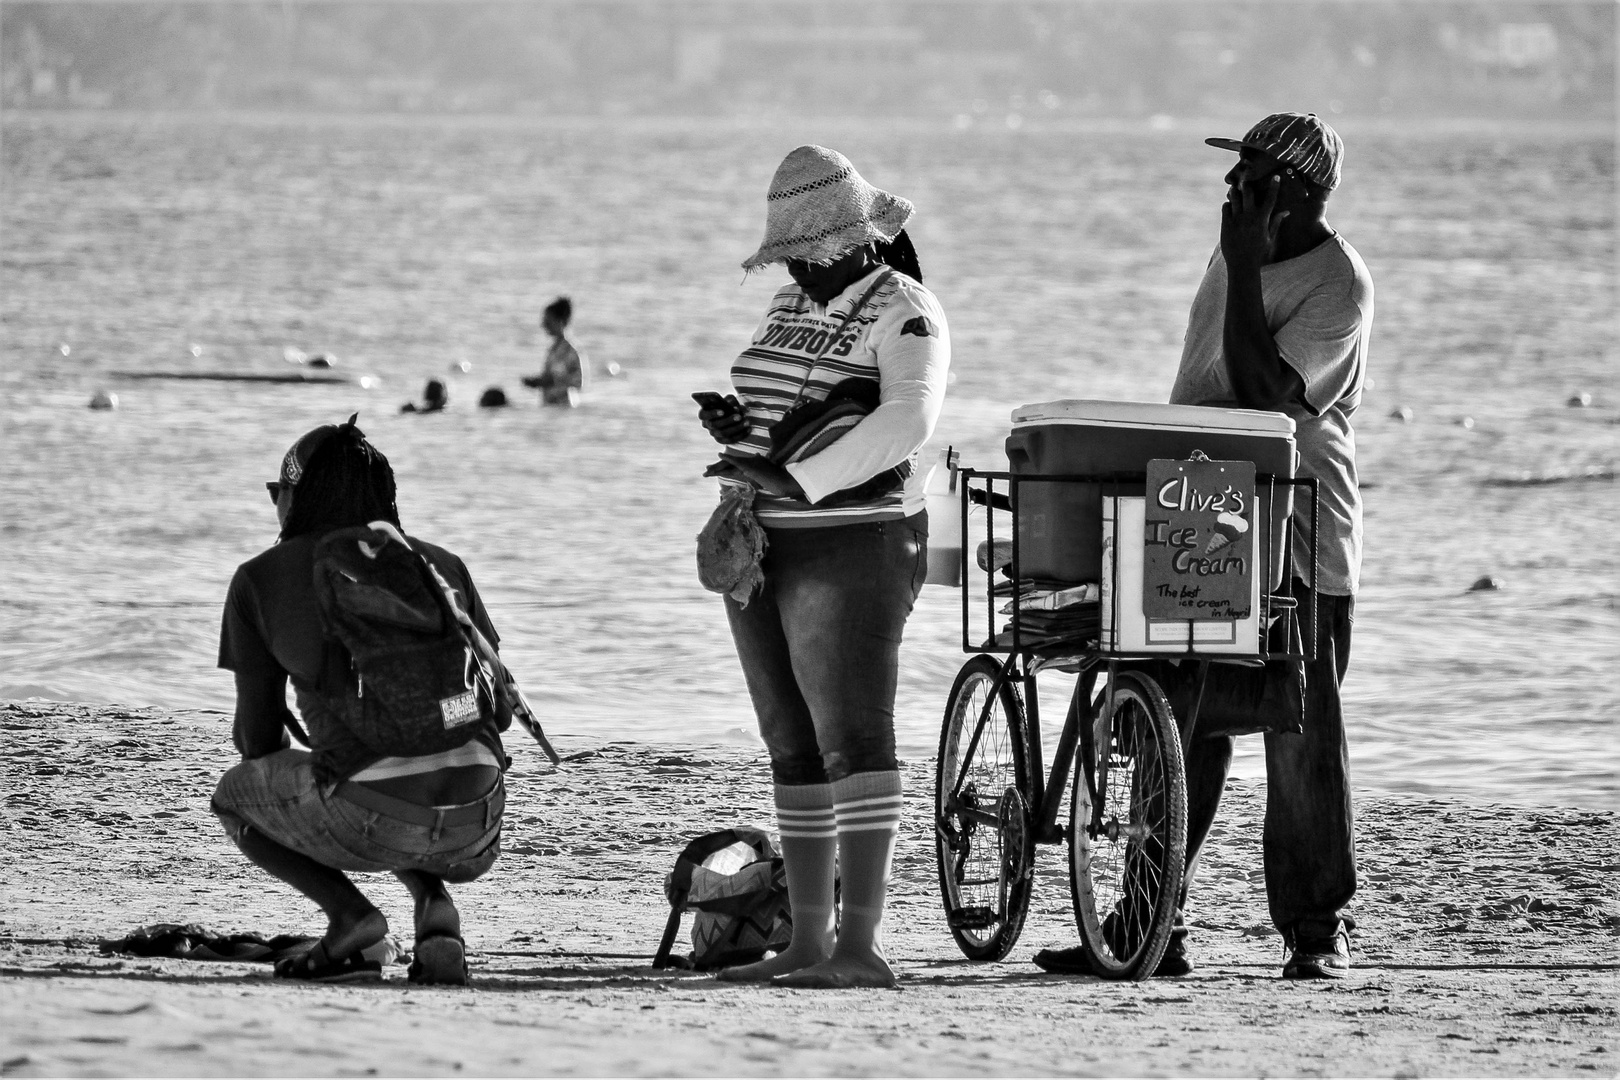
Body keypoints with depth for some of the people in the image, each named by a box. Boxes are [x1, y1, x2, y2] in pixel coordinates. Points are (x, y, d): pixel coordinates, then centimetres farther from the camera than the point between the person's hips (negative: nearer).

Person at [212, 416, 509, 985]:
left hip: (370, 817, -4)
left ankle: (349, 914, 5)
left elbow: (256, 738, 15)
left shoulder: (261, 580, 11)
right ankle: (435, 907, 9)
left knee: (234, 793, 29)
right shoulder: (442, 566, 19)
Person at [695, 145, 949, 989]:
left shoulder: (903, 315, -9)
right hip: (763, 550, 9)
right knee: (793, 745, 10)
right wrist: (731, 422, -3)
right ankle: (808, 942, 14)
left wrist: (794, 476, -30)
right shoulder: (793, 305, 16)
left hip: (852, 548, -9)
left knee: (852, 737, -14)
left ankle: (861, 946, -19)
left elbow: (906, 419, -25)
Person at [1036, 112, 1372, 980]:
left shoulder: (1337, 283, -11)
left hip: (1297, 546, -7)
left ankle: (1318, 931, 8)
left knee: (1302, 740, -2)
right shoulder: (1236, 256, 12)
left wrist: (1244, 272, -21)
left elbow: (1266, 390, -22)